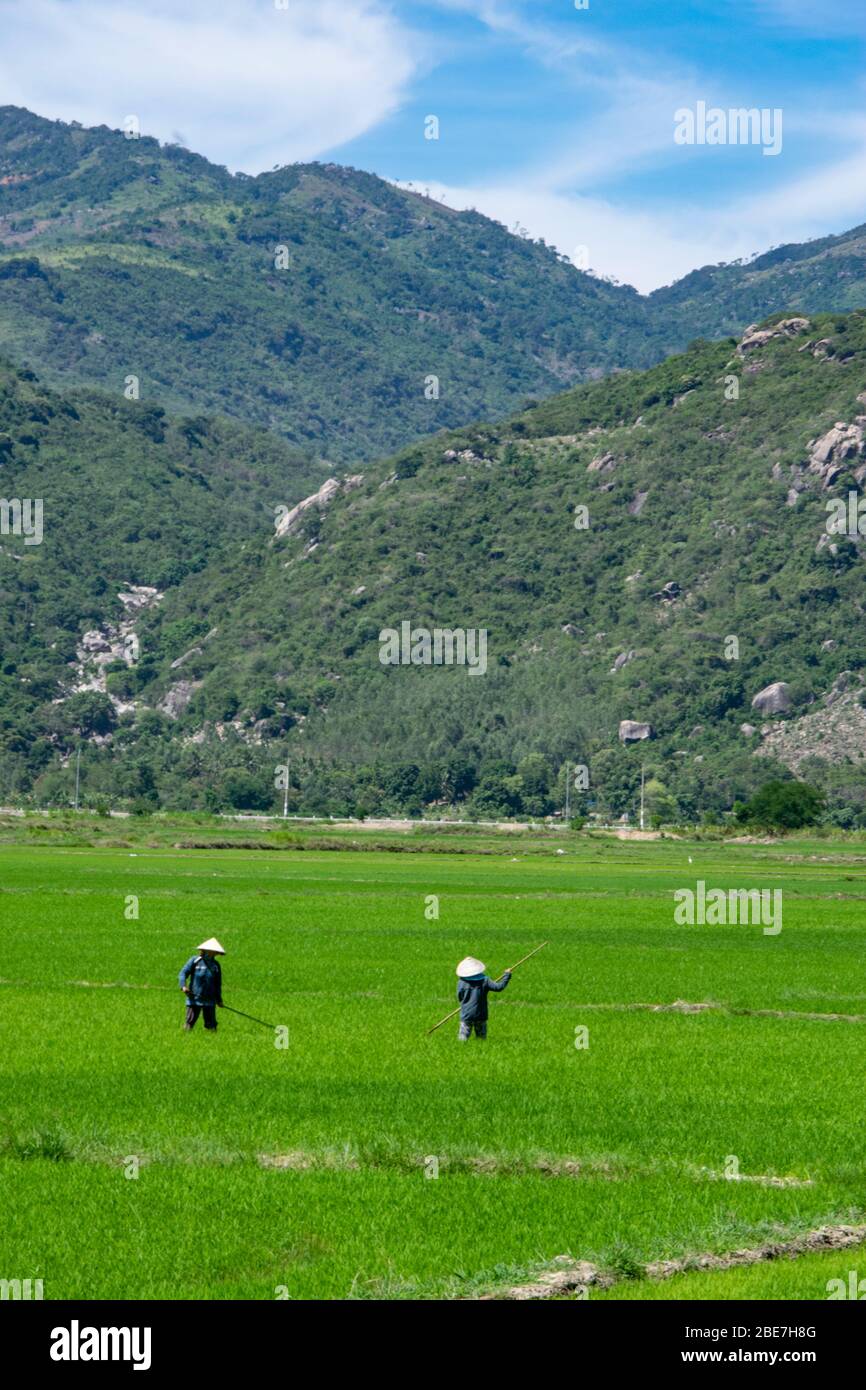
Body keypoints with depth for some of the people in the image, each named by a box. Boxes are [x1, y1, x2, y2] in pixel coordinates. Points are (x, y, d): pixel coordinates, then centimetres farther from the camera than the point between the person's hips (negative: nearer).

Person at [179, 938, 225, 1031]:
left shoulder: (216, 965, 12)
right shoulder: (194, 961, 2)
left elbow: (218, 984, 19)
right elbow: (183, 973, -4)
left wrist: (219, 999, 19)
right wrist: (183, 986, -21)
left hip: (209, 1001, 3)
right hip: (194, 999, -3)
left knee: (211, 1025, 2)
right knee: (190, 1021, -5)